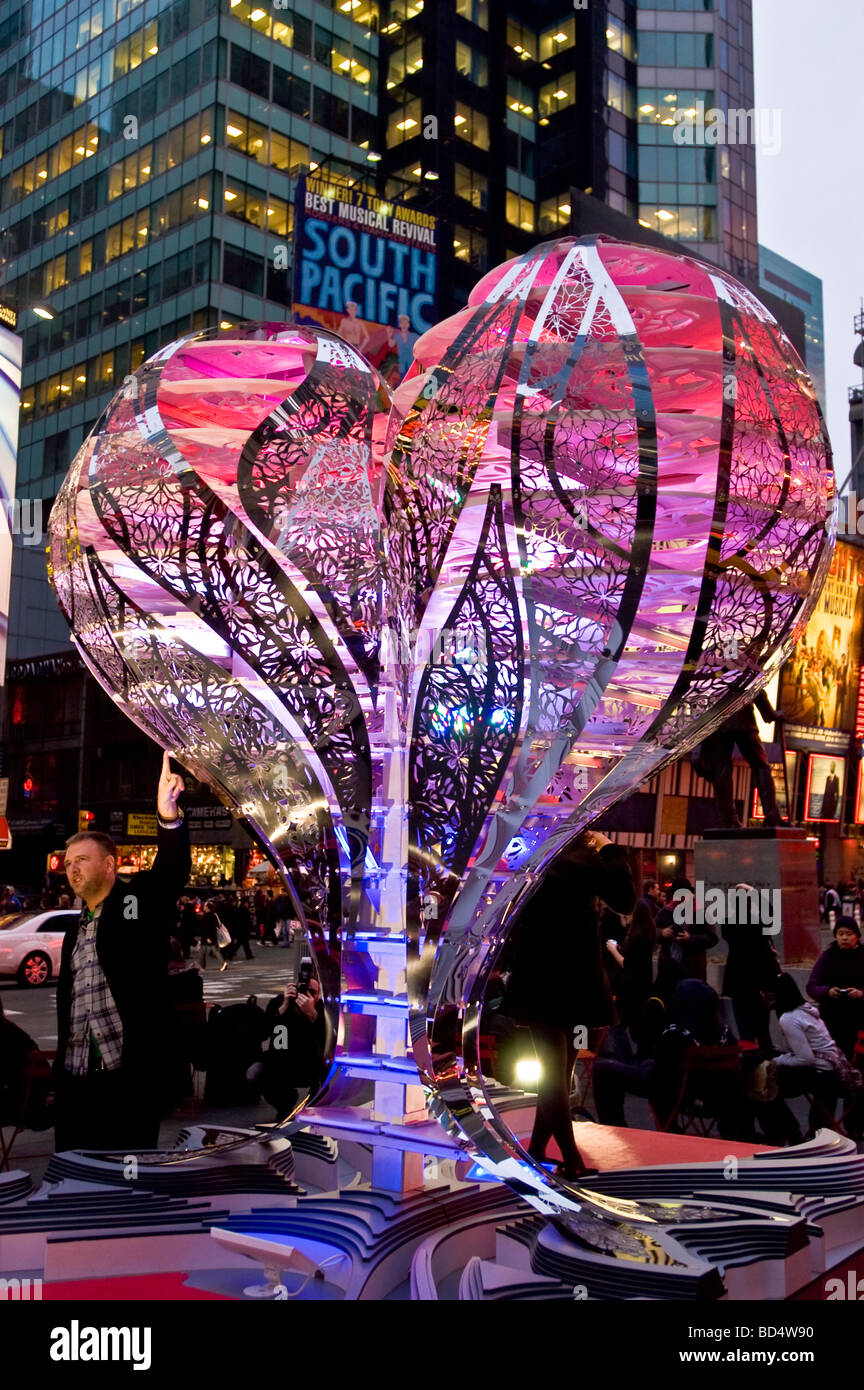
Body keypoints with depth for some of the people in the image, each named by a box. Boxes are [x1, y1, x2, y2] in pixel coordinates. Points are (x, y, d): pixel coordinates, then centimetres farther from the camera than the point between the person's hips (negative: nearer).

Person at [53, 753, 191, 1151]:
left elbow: (173, 870, -19)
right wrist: (59, 1068, 17)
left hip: (129, 1072, -6)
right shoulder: (75, 929, 21)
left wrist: (168, 817, -39)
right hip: (75, 1077, 7)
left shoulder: (140, 901, 1)